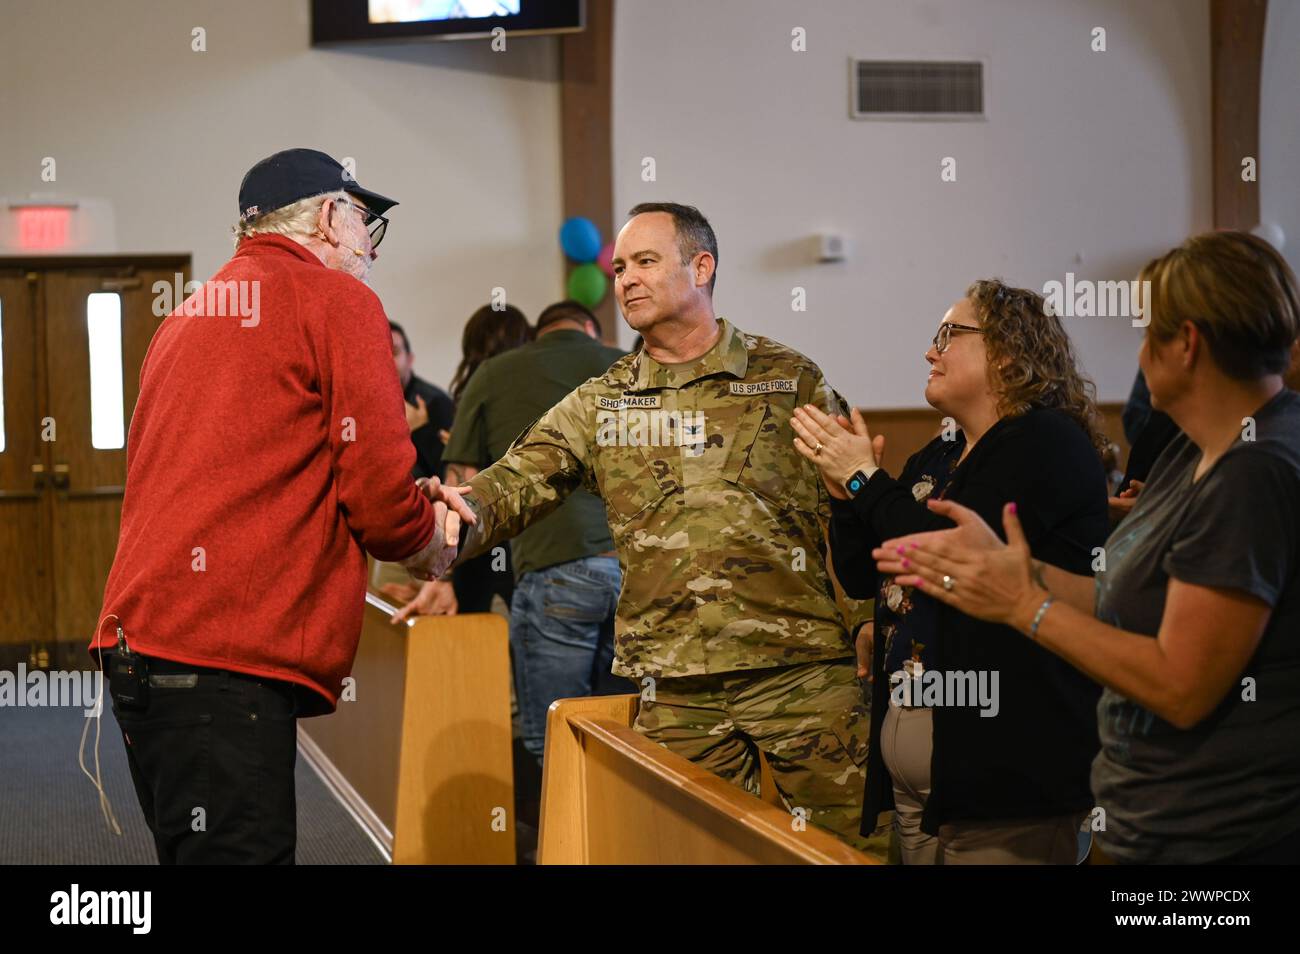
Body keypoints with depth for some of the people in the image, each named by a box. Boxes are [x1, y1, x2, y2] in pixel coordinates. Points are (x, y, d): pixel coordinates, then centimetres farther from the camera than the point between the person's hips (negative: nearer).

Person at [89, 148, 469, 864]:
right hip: (224, 660, -9)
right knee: (243, 852, -10)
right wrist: (433, 550, 14)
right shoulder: (337, 300, -1)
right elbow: (382, 500, -7)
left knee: (201, 853, 13)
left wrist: (410, 504, 23)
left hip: (140, 641, 9)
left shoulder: (189, 316, 24)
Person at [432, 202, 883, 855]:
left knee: (846, 844, -1)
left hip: (803, 673, -2)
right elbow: (513, 486, -2)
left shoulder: (790, 380, 5)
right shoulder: (598, 406, 11)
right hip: (677, 692, 2)